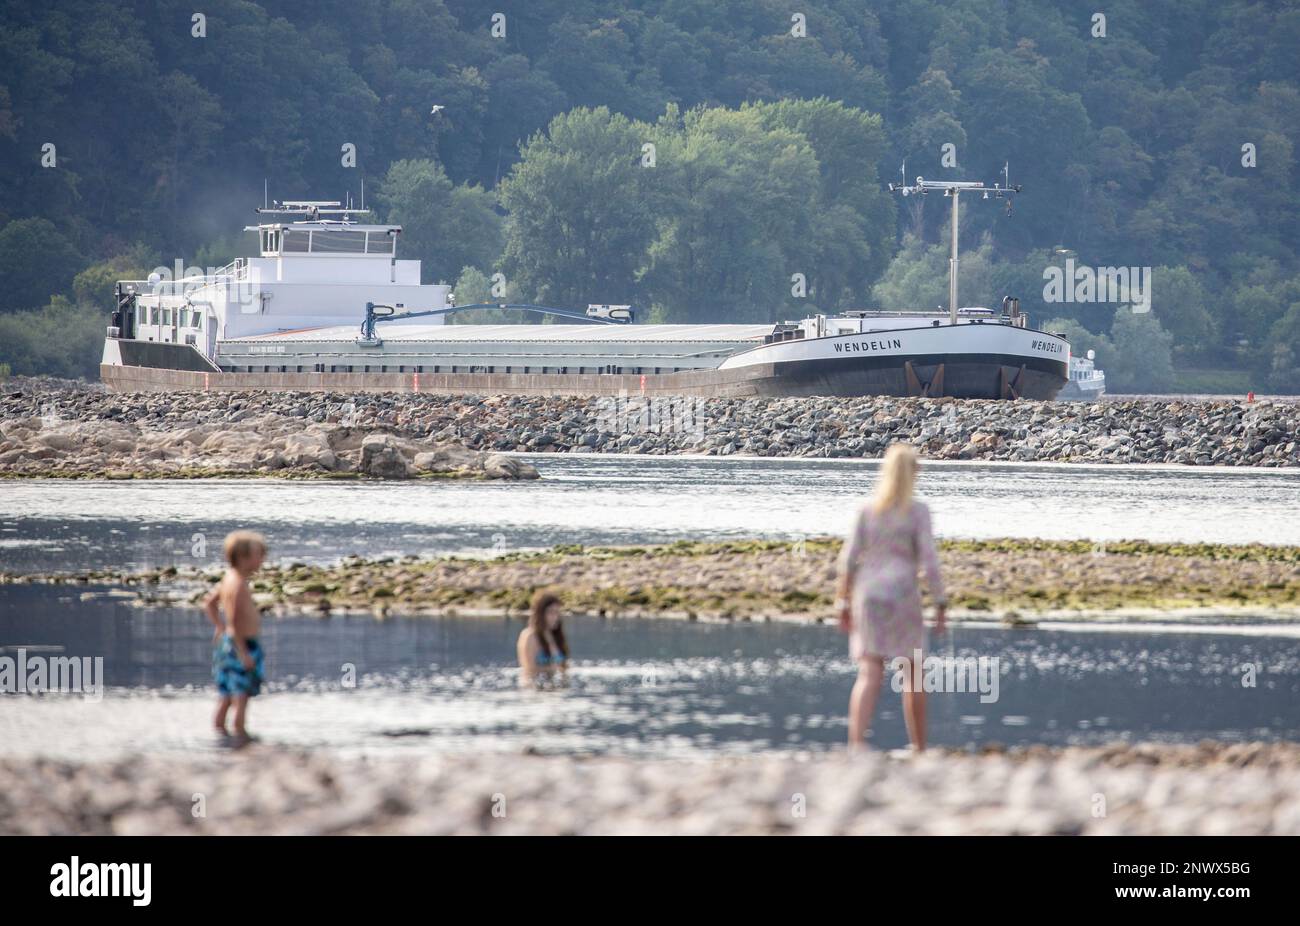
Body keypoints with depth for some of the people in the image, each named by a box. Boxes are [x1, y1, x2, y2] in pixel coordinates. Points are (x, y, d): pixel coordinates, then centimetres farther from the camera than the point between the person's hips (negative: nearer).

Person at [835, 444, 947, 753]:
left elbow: (848, 559, 1)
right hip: (903, 595, -2)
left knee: (869, 676, -3)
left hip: (867, 594, 2)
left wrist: (844, 603, 9)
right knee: (912, 674, 14)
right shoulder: (918, 511, -5)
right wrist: (940, 603, -4)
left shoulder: (867, 510, 3)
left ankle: (855, 744, -22)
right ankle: (919, 749, 21)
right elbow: (930, 560, -10)